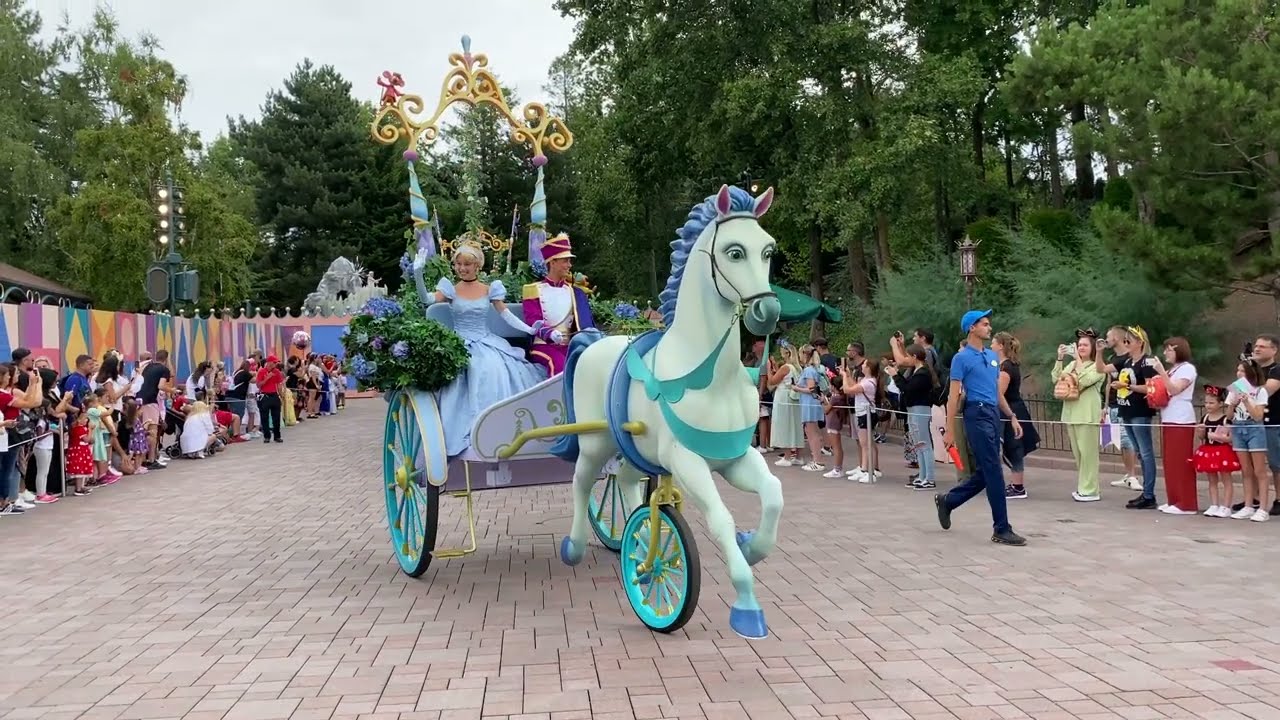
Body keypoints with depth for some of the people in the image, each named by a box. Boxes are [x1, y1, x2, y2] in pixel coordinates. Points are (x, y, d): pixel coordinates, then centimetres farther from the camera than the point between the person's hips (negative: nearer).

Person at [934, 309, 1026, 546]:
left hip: (994, 415, 8)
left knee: (983, 473, 11)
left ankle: (947, 501, 30)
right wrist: (950, 430, -11)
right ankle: (1002, 529, -1)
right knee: (994, 473, -7)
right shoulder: (962, 358, -6)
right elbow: (954, 396, -8)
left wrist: (1012, 417, 16)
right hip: (977, 415, -8)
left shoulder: (992, 356, 16)